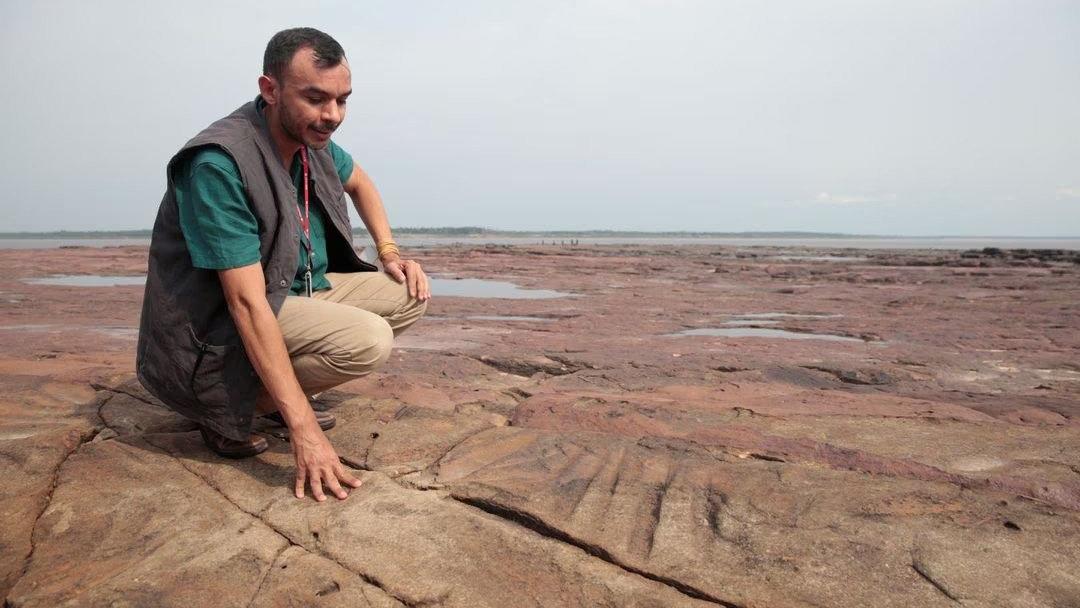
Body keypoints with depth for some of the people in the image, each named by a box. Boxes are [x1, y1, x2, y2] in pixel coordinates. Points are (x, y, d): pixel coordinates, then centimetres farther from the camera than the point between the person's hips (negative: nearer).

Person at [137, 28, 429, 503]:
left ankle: (280, 388, 4)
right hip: (228, 322, -8)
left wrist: (390, 253, 6)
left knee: (410, 295, -1)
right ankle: (227, 407, -7)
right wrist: (303, 428, -33)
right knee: (369, 340, -28)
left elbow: (358, 182, 22)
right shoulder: (218, 165, -27)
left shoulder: (313, 141, -2)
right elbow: (248, 302, -31)